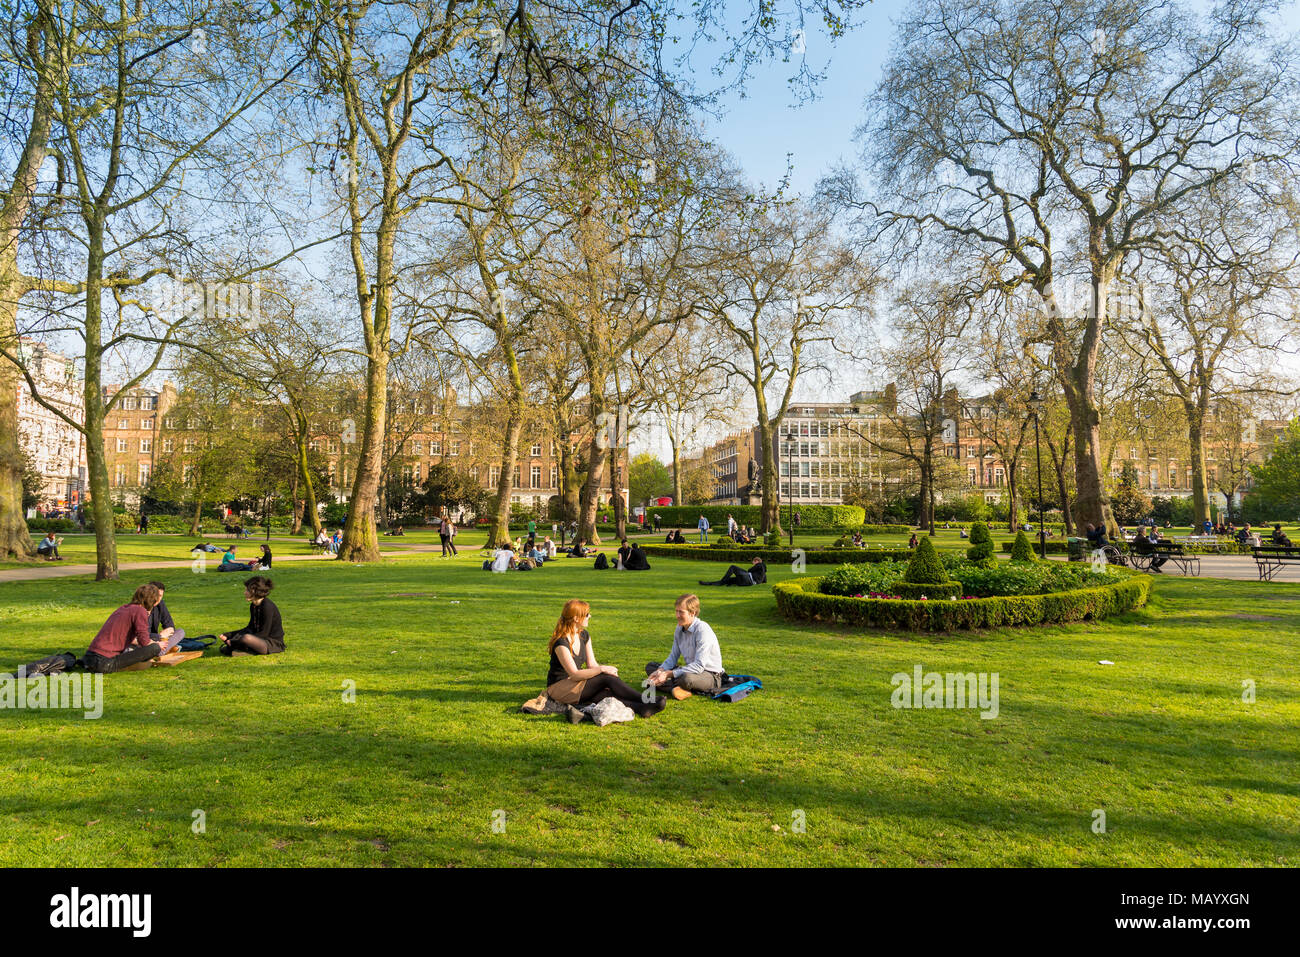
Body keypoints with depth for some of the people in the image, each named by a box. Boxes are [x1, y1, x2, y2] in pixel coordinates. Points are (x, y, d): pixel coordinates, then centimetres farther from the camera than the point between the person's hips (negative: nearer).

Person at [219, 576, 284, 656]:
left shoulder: (267, 606, -21)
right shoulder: (253, 606, 7)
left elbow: (264, 633, -21)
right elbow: (250, 628, 16)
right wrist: (228, 635, 6)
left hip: (274, 644, -9)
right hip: (262, 639, 9)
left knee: (246, 638, -31)